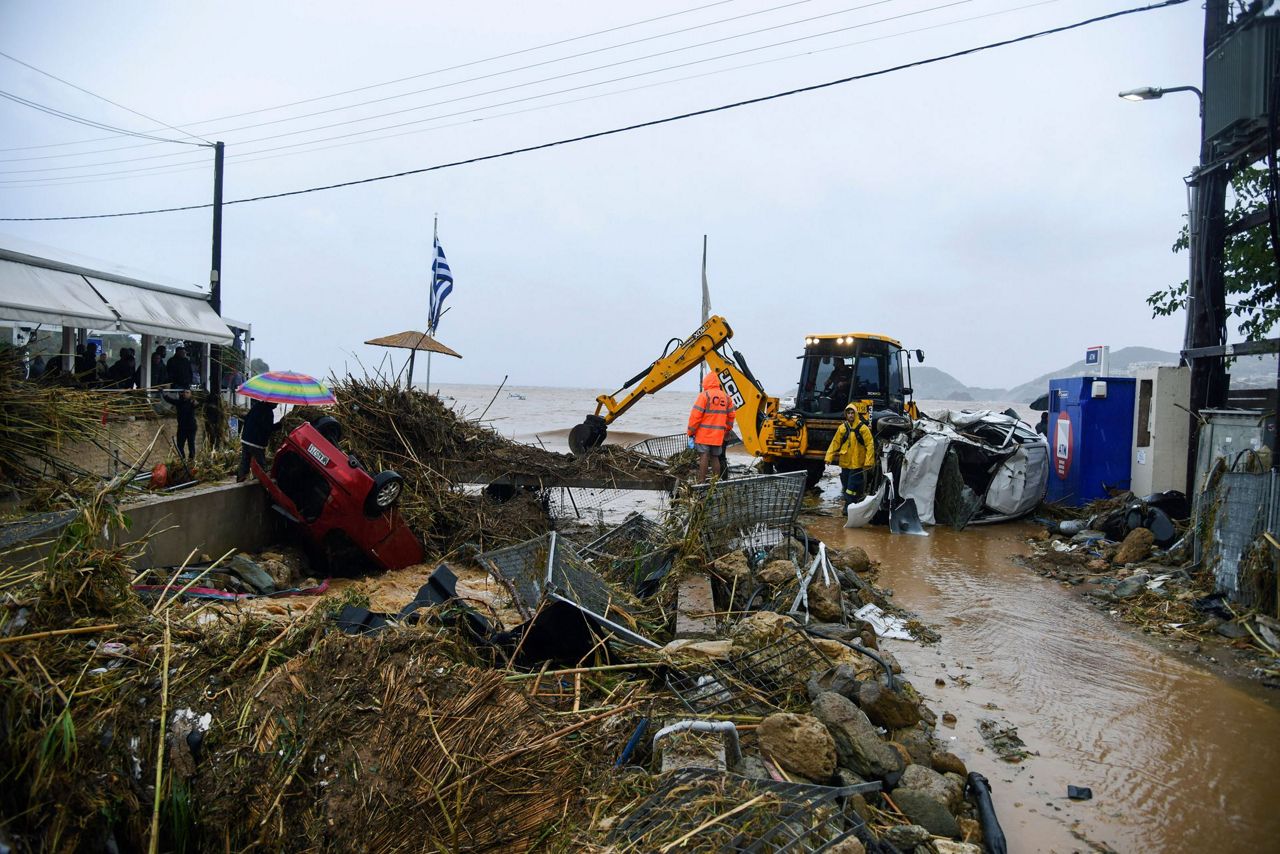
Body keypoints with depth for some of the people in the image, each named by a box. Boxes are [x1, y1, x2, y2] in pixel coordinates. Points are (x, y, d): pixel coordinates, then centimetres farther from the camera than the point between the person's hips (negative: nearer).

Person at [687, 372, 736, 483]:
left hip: (703, 434, -5)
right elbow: (731, 416, 15)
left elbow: (695, 415, -12)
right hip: (718, 435, 5)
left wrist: (690, 432, -4)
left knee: (703, 456, -6)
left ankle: (701, 481, -10)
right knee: (715, 457, 12)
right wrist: (727, 431, 26)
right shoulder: (726, 397, 10)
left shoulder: (705, 395, -8)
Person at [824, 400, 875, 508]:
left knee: (852, 487, -7)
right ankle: (848, 506, 25)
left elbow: (870, 445, -6)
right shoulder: (842, 428, 4)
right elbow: (835, 443, 6)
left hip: (857, 464, -4)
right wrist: (829, 457, -1)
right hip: (845, 463, 4)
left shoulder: (863, 428, -5)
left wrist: (869, 462, -11)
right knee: (846, 486, 12)